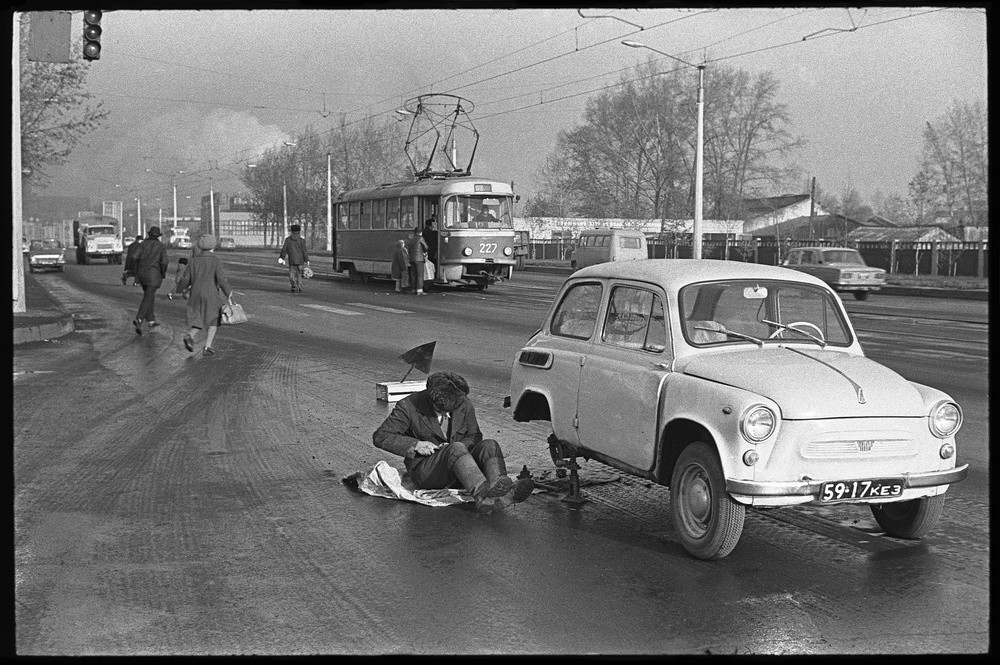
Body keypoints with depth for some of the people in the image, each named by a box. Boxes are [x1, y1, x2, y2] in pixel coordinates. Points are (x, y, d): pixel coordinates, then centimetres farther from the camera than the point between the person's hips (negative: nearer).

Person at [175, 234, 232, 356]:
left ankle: (189, 336, -15)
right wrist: (228, 292, -1)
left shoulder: (193, 261, 1)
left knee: (199, 322, 15)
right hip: (211, 297, -3)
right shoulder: (216, 261, -10)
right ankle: (207, 347, 4)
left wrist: (179, 288, 20)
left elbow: (185, 280, 1)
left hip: (195, 296, 4)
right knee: (213, 321, 13)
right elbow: (221, 279, -16)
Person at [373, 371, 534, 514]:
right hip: (424, 471, -4)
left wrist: (460, 446, -11)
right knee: (456, 449, -35)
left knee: (489, 445, -24)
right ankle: (482, 495, -61)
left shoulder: (464, 404, 1)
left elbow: (474, 436, 13)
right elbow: (380, 437, -7)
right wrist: (415, 445, -19)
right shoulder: (409, 406, -10)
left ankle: (504, 491, -53)